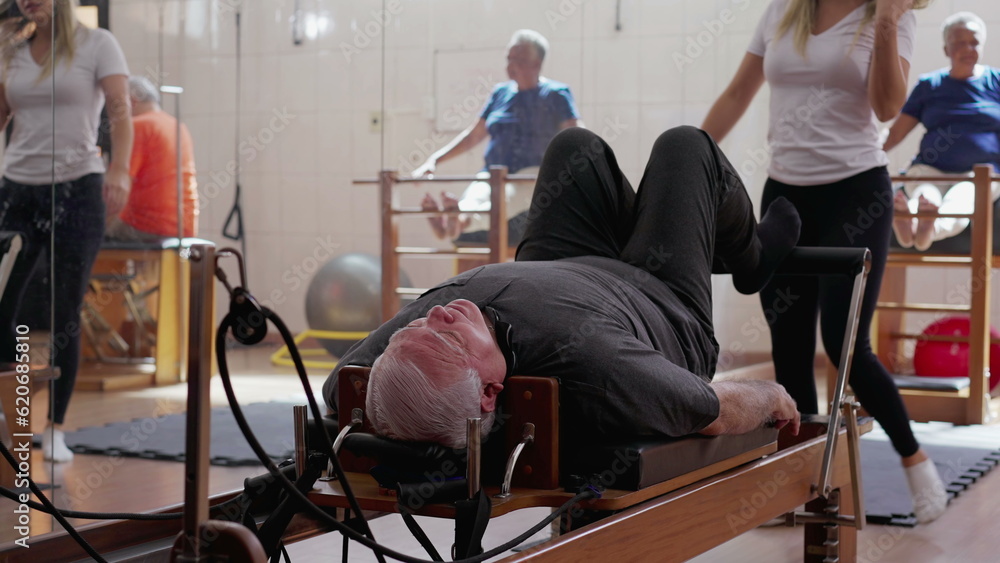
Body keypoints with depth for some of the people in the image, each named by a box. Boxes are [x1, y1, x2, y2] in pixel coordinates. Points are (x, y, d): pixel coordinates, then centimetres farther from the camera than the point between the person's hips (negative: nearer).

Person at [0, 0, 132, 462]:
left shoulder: (96, 45, 0)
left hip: (77, 188, -3)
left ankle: (54, 429, 11)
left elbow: (121, 111, -8)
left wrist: (119, 170, -23)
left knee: (65, 317, 1)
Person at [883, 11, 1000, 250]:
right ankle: (906, 224, -72)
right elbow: (896, 132, 12)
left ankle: (930, 229, -72)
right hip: (930, 170, 1)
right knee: (926, 195, -36)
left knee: (959, 201, -37)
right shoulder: (929, 85, 14)